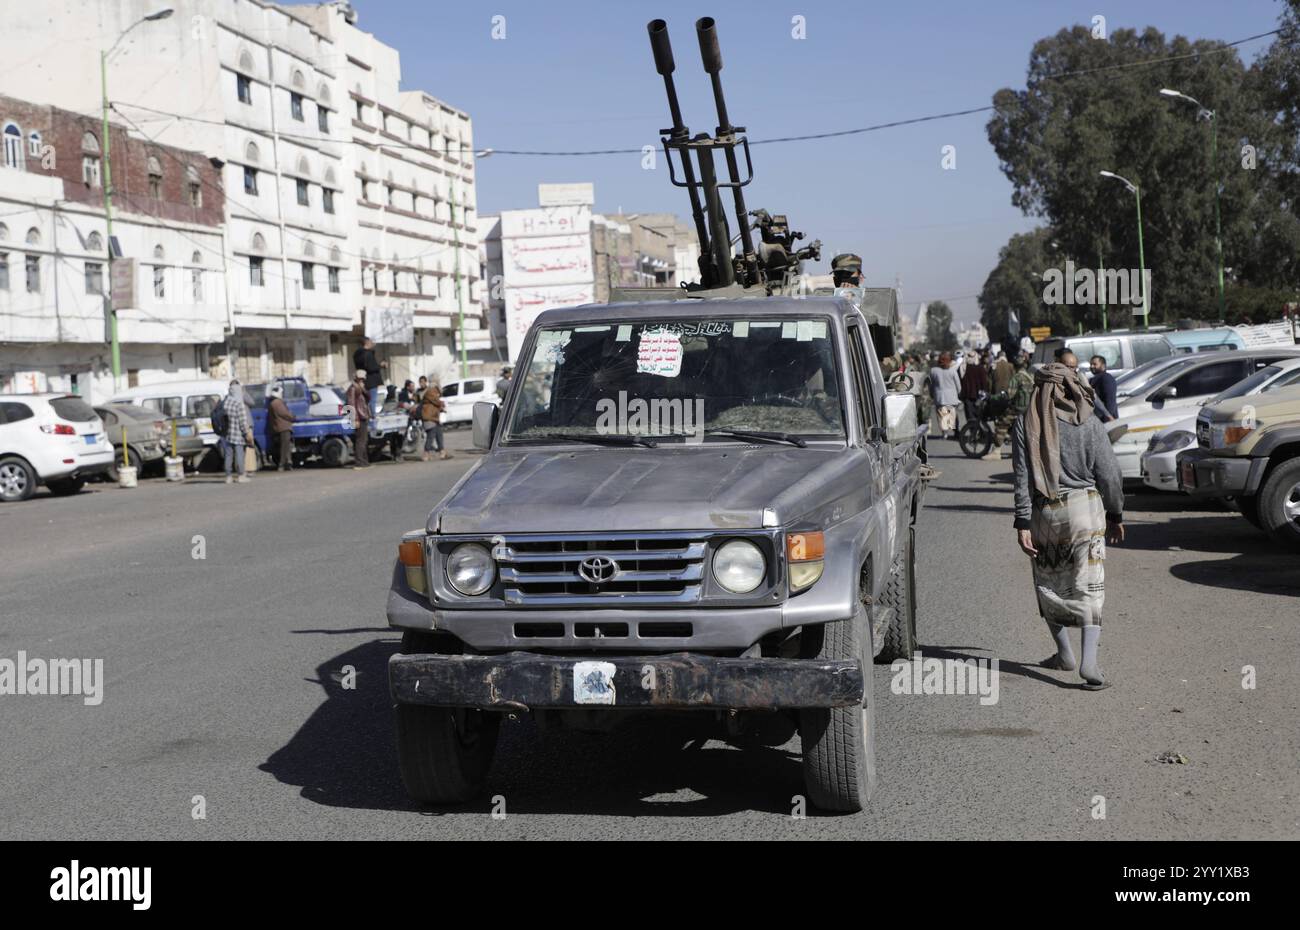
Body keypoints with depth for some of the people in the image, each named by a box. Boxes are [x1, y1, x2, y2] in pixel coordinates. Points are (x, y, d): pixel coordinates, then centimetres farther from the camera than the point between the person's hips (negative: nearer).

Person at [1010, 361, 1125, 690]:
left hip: (1044, 512, 1)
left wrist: (1022, 523, -5)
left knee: (1050, 584, 17)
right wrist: (1115, 515, 11)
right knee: (1089, 586, -1)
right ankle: (1089, 660, -14)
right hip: (1085, 507, -1)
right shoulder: (1088, 423, -1)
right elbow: (1109, 474, 0)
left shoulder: (1025, 425, -2)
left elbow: (1023, 478, -6)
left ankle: (1065, 655, 26)